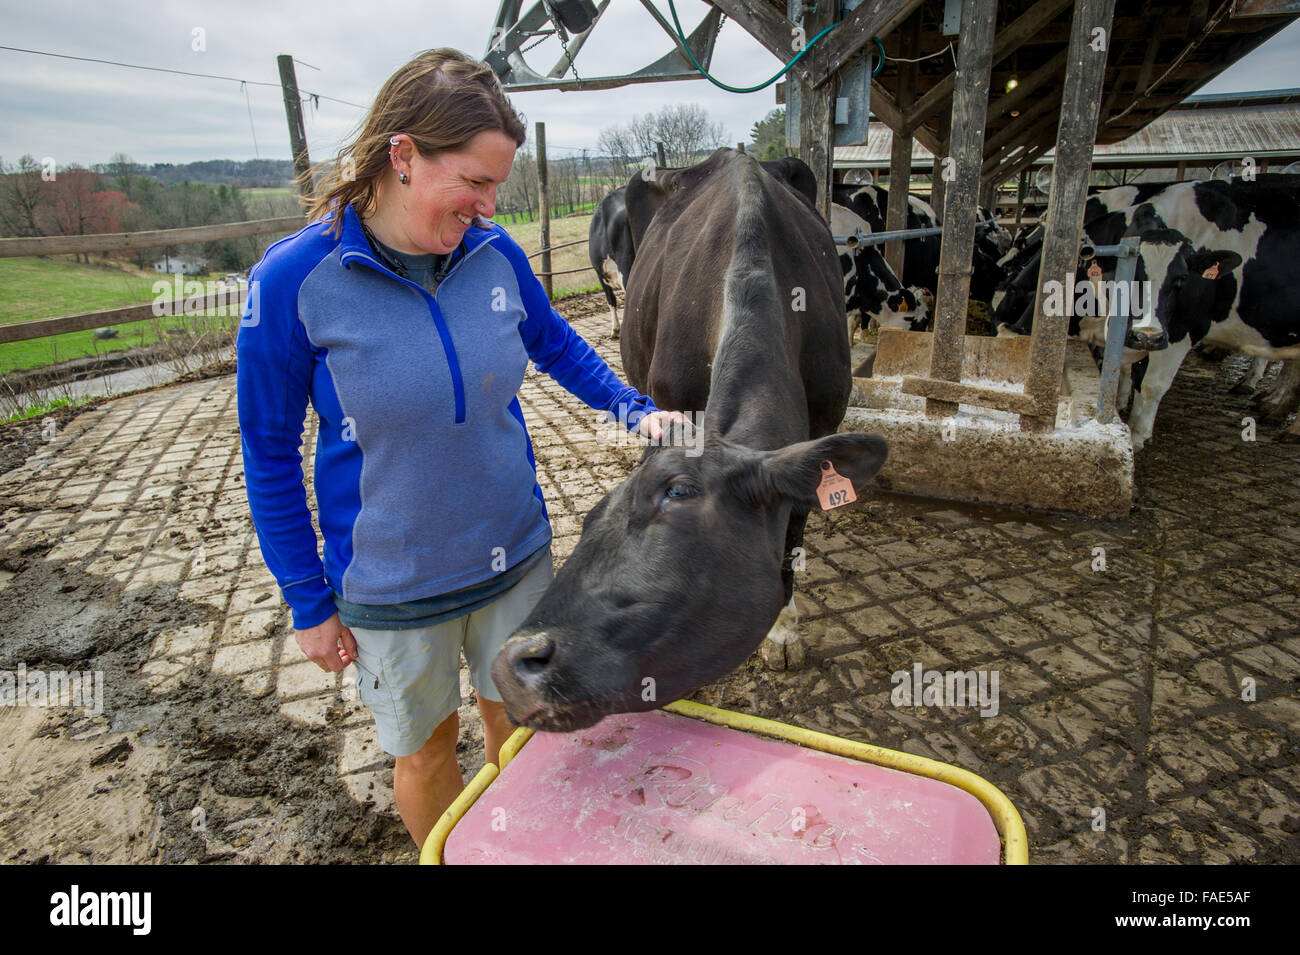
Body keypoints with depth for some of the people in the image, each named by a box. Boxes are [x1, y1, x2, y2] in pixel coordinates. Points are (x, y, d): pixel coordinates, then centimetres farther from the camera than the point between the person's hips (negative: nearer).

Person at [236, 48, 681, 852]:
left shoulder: (495, 253, -8)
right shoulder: (296, 280, -18)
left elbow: (556, 343, 12)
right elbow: (270, 452, -9)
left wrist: (635, 409, -1)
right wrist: (309, 602, -3)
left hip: (517, 557, 3)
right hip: (394, 589, -3)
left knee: (519, 722, 22)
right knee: (425, 751, 19)